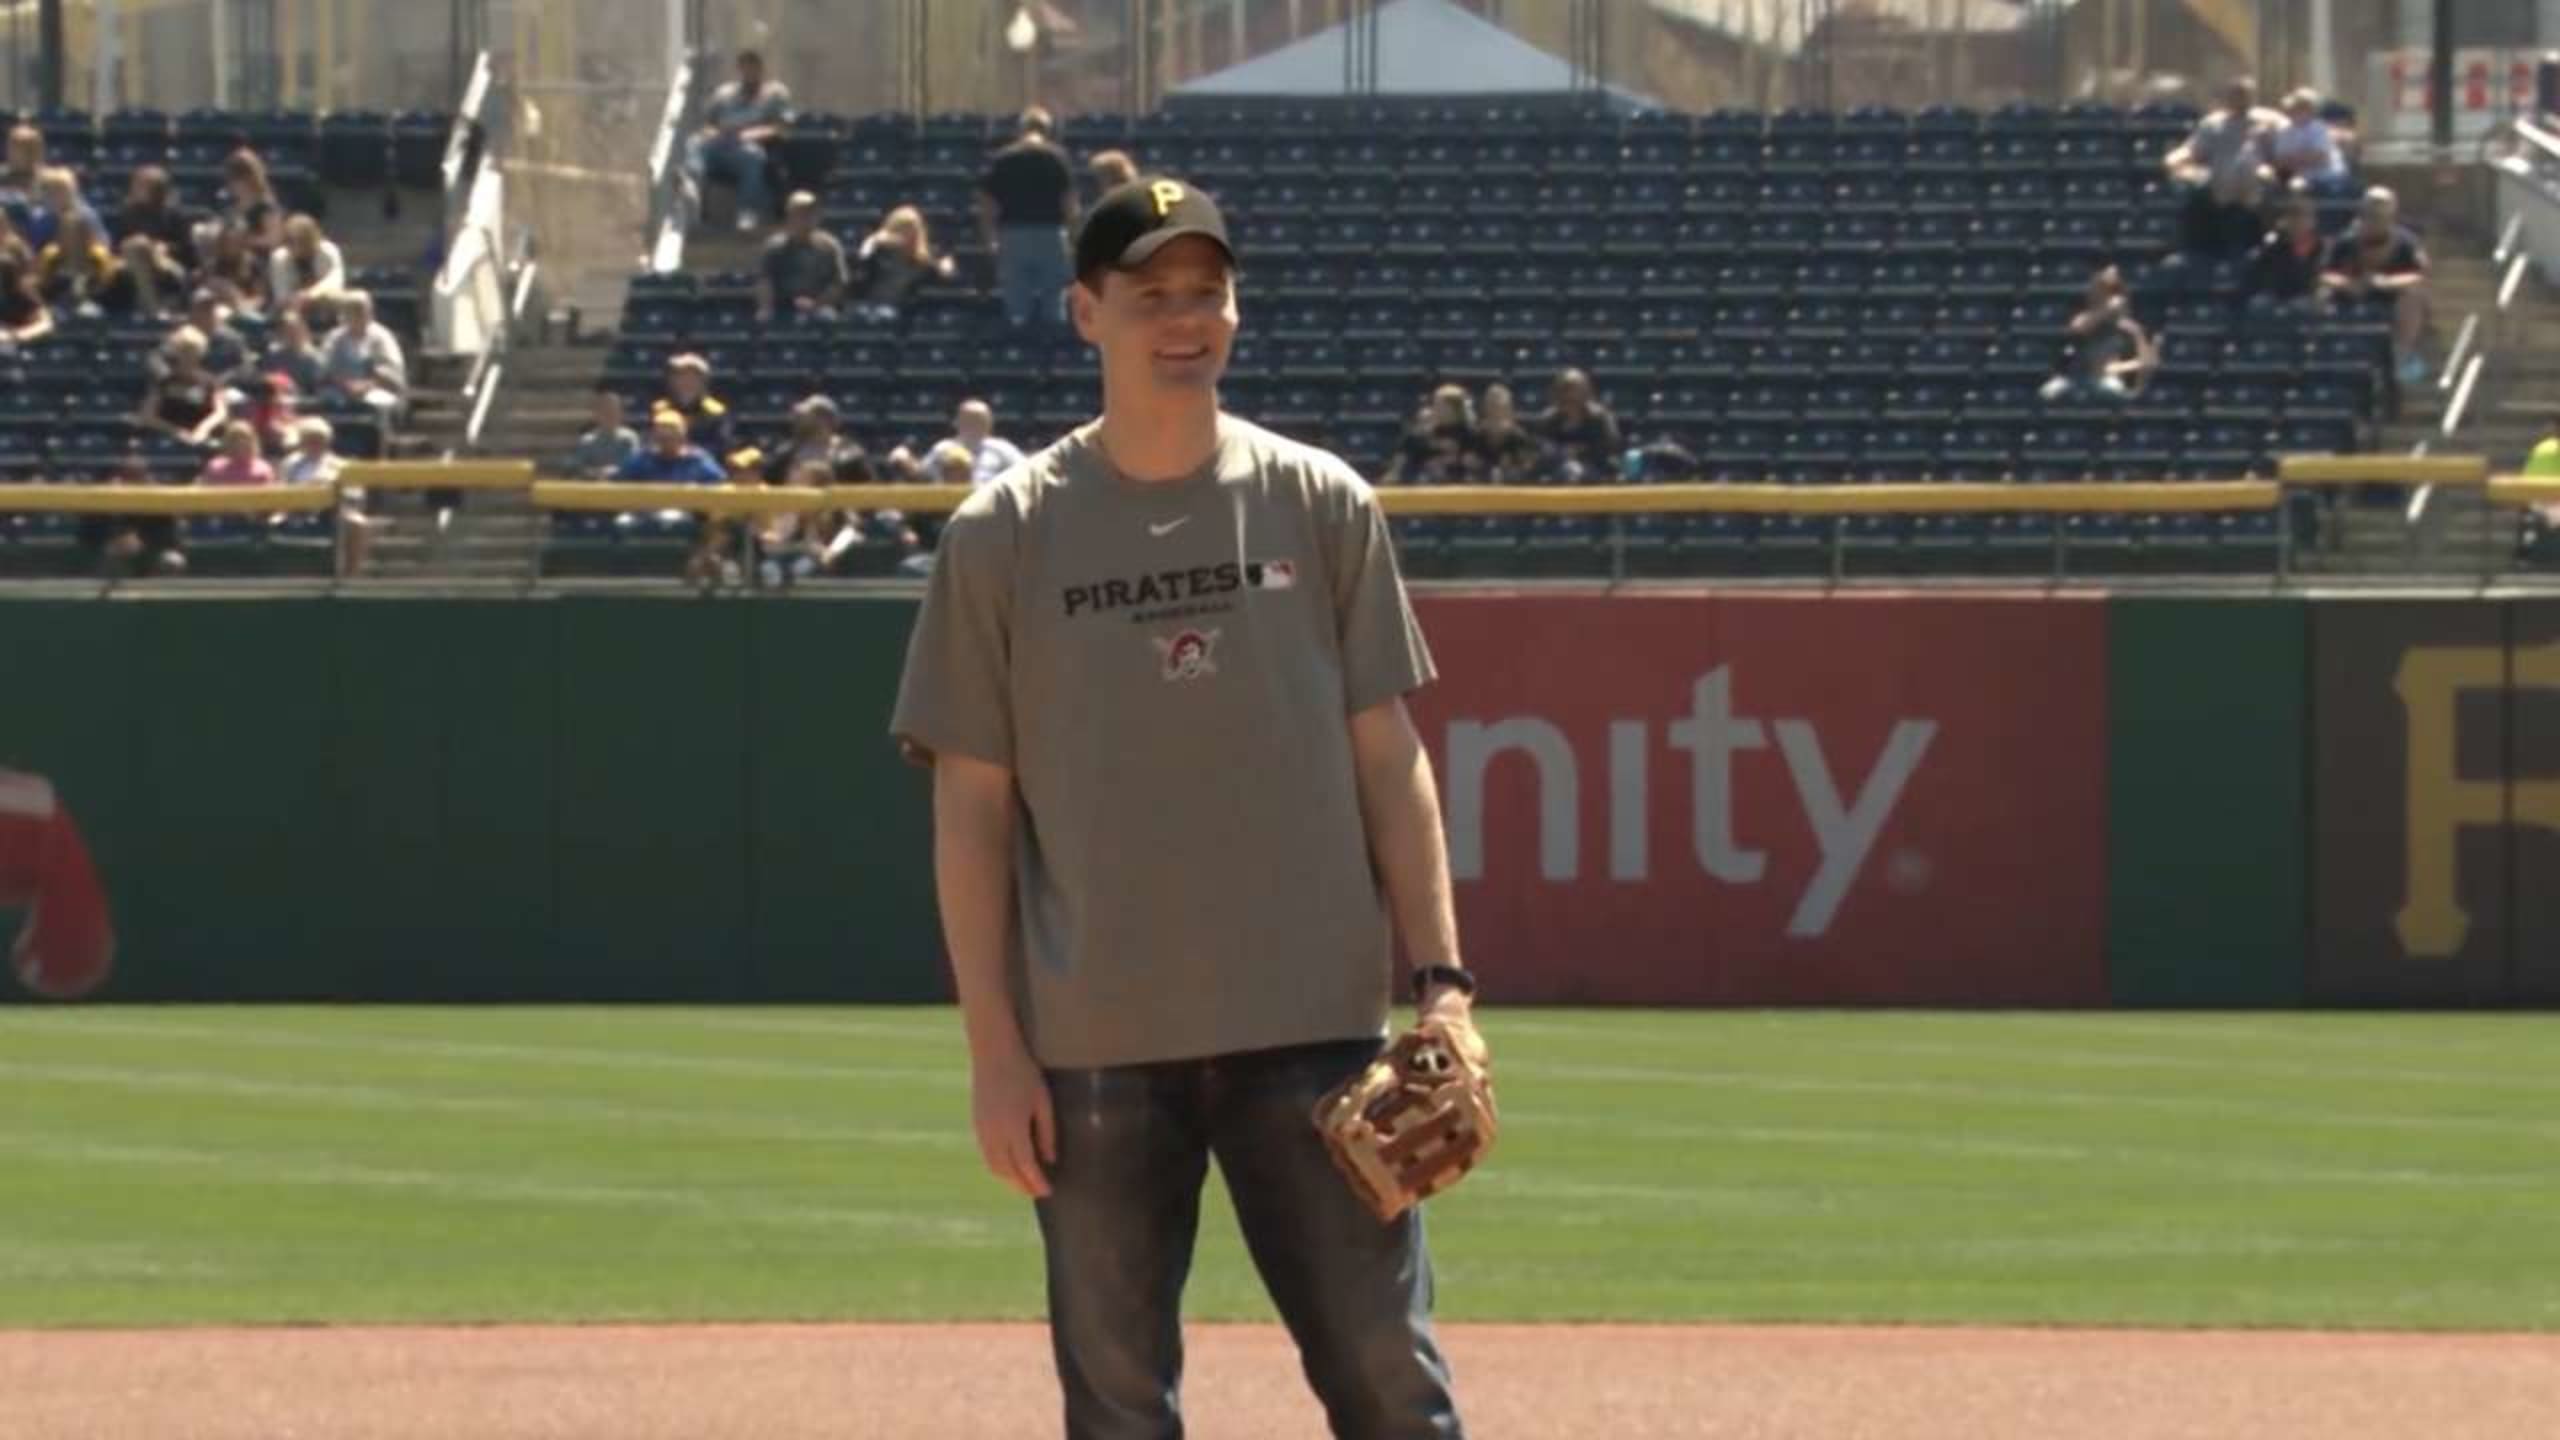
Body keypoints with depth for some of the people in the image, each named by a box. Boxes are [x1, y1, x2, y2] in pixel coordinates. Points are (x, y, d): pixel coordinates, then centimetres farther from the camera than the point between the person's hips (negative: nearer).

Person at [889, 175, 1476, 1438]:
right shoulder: (1006, 534, 2)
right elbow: (971, 807, 3)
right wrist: (994, 1049, -3)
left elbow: (1387, 759, 7)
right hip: (1097, 1046, 0)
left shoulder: (1319, 505, 6)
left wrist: (1441, 982, -2)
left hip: (1312, 1024, 0)